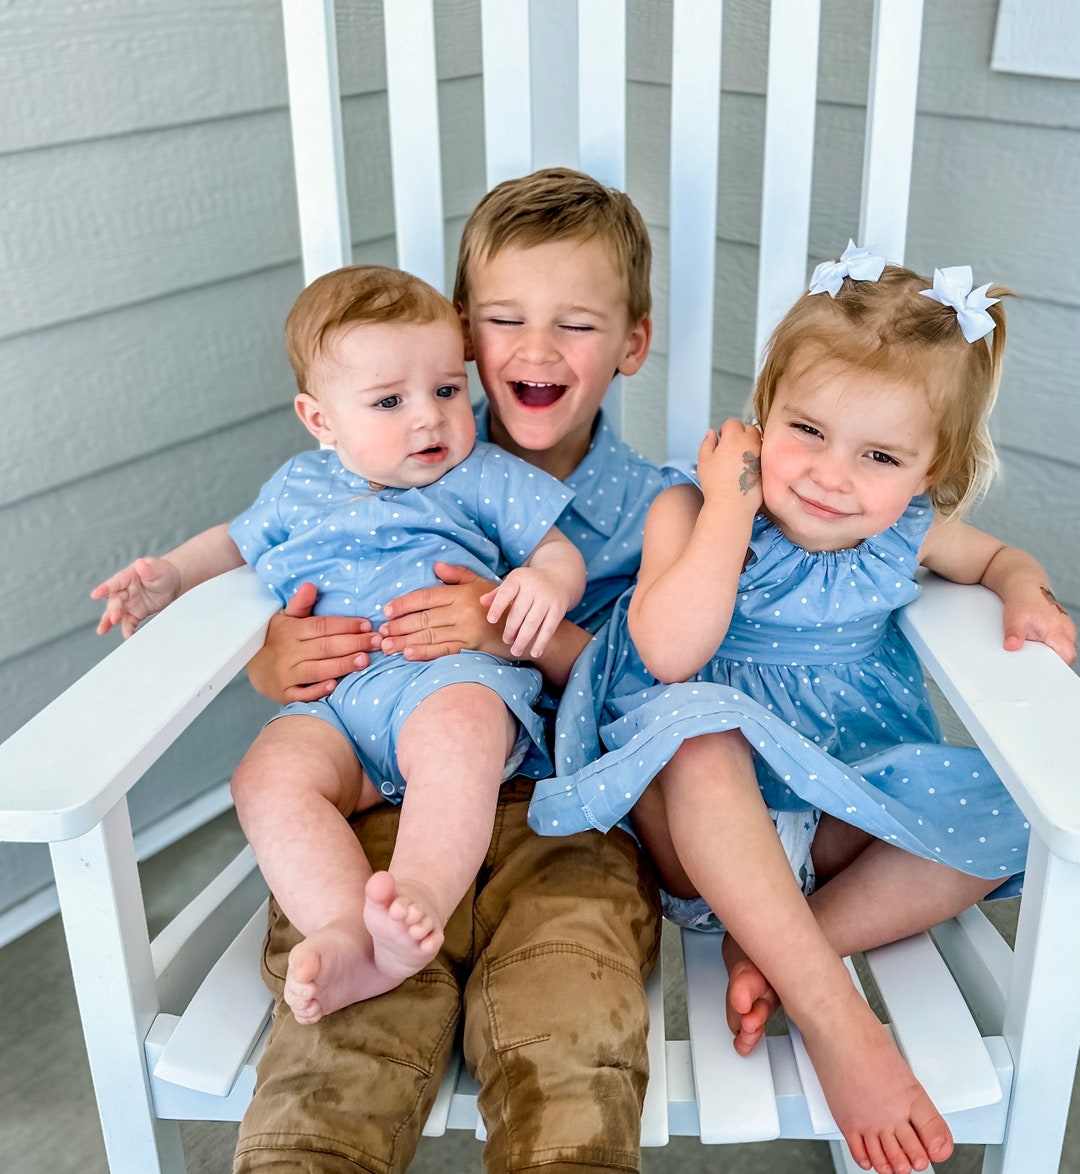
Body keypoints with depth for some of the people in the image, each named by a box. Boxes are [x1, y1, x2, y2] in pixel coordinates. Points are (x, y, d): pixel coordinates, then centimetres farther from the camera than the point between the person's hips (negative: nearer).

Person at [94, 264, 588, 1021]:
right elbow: (238, 542, 42)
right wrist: (169, 576, 23)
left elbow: (562, 551, 14)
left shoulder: (482, 476, 16)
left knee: (455, 726, -39)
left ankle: (421, 899, -52)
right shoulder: (300, 488, 24)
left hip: (454, 676, -3)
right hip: (331, 702, 3)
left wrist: (548, 579, -11)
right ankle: (343, 933, -44)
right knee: (269, 773, -27)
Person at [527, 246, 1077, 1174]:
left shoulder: (911, 533, 2)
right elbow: (669, 653, -26)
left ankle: (773, 952, -26)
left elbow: (1000, 554, 24)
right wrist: (731, 504, -24)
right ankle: (838, 1018, -37)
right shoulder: (692, 510, -11)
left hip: (844, 810, 5)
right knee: (698, 731, -38)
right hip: (700, 800, -4)